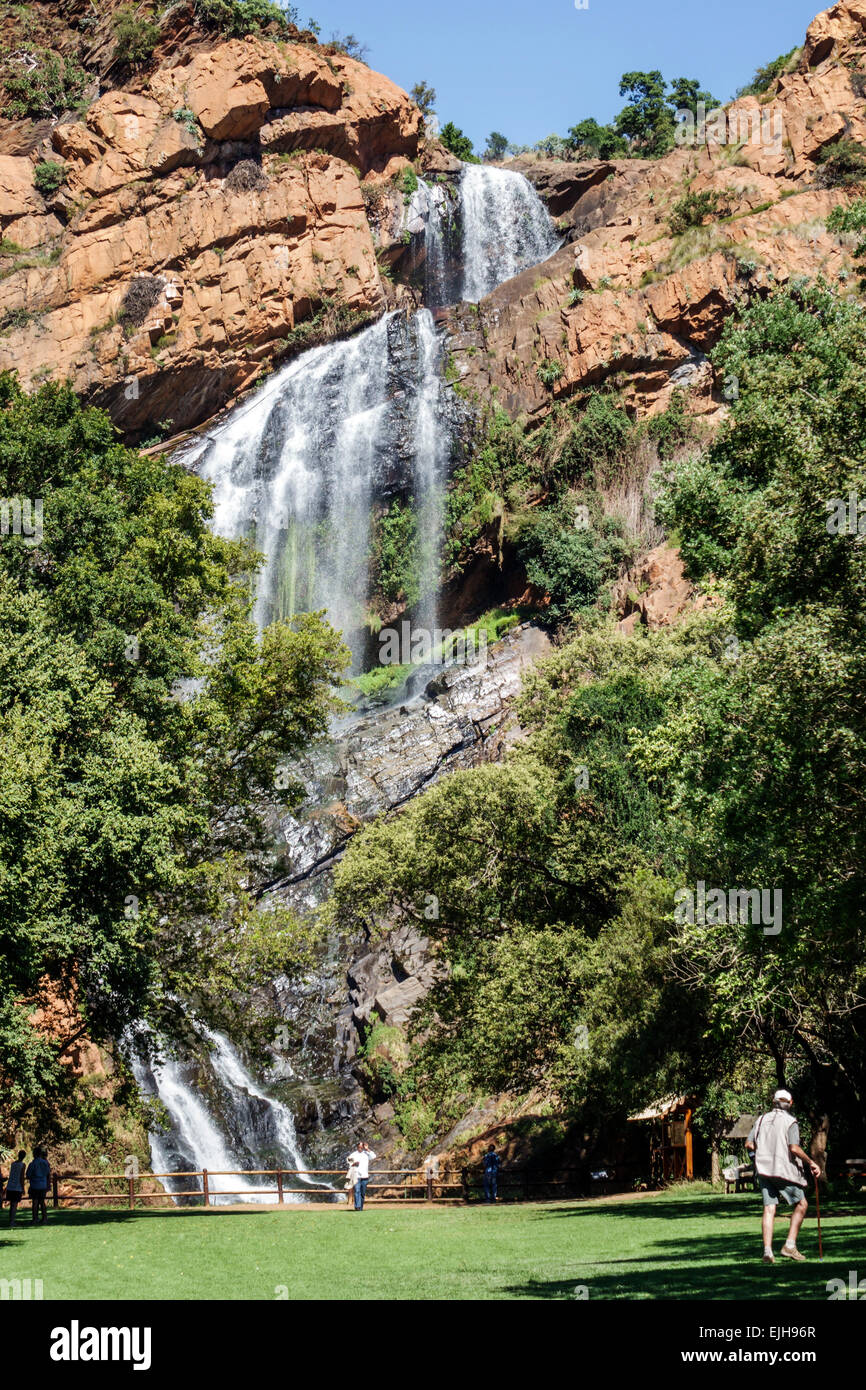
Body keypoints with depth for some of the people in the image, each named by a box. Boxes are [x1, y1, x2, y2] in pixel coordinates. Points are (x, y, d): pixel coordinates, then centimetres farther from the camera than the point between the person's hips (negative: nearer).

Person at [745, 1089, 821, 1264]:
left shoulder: (761, 1120, 10)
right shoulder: (790, 1122, -5)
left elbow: (749, 1144, 8)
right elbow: (794, 1148, -17)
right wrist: (811, 1163, -8)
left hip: (764, 1170, 5)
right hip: (784, 1170, -4)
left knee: (769, 1209, 2)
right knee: (801, 1204, 11)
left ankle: (767, 1251, -9)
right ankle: (790, 1245, 1)